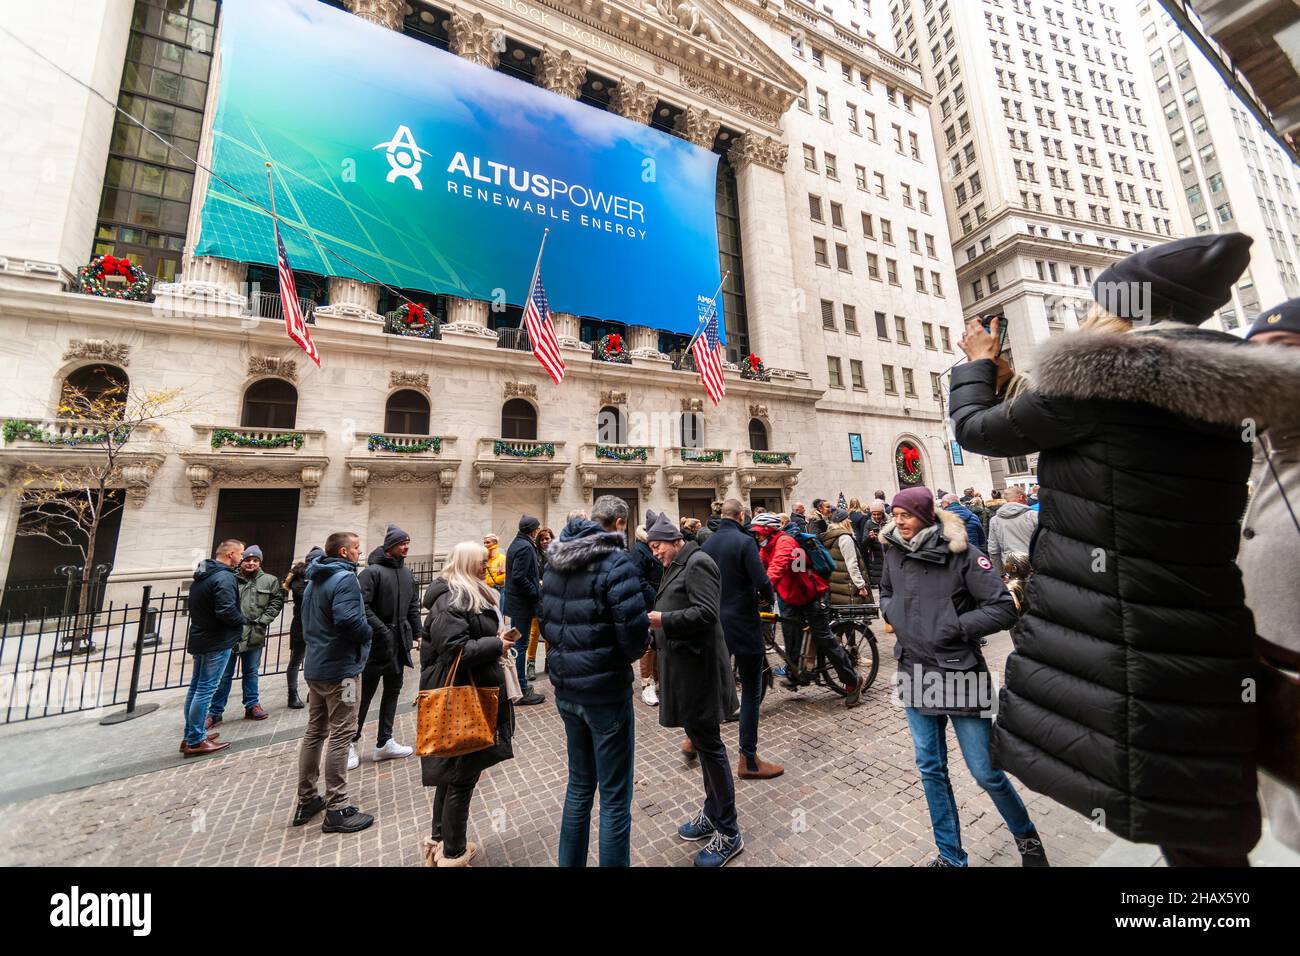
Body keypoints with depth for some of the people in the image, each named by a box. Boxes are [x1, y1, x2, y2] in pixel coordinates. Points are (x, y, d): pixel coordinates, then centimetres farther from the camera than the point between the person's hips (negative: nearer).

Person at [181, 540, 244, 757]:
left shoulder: (202, 575, 11)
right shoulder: (224, 577, -20)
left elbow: (196, 606, 17)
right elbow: (226, 611, -26)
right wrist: (241, 621, -9)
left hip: (199, 638, 10)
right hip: (217, 641, -10)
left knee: (195, 686, 16)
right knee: (206, 689, -3)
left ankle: (191, 735, 26)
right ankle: (195, 741, 5)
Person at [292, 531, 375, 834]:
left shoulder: (314, 580, 13)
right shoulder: (345, 578, -18)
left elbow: (307, 619, 19)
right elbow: (348, 620, -30)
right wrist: (367, 632, -12)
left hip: (315, 666, 10)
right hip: (340, 667, -9)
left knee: (315, 731, 18)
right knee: (341, 735, -1)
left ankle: (306, 800, 30)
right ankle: (336, 810, 7)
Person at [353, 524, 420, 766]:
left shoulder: (407, 573, 9)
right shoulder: (373, 571, -13)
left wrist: (417, 634, 9)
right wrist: (382, 631, -20)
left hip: (399, 642, 7)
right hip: (377, 643, -7)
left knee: (393, 691, 14)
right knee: (365, 695, 6)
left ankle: (385, 742, 26)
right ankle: (350, 744, 23)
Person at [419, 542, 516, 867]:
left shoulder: (472, 594, 12)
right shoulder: (450, 600, -21)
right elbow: (456, 650, -28)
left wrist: (498, 637, 6)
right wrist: (496, 645, -20)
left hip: (473, 693, 10)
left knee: (452, 771, 23)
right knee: (462, 774, 6)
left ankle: (440, 838, 41)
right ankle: (453, 854, 24)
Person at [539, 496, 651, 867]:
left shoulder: (556, 564, 4)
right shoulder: (616, 563, -19)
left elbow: (546, 623, 9)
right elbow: (635, 635, -23)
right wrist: (639, 647, -3)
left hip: (566, 690, 7)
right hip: (606, 692, -7)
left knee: (579, 786, 25)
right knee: (615, 798, 11)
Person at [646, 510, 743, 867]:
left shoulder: (697, 563, -16)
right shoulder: (676, 566, 13)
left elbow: (707, 613, -25)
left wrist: (663, 620, -26)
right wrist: (656, 617, 4)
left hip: (698, 666, -9)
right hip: (683, 665, 9)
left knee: (708, 744, 3)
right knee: (700, 739, 20)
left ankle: (729, 834, 20)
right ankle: (712, 813, 37)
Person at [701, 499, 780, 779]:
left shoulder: (707, 544, 2)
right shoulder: (744, 541, -15)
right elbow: (762, 582, -20)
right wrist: (766, 598, 1)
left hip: (715, 625, 6)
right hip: (744, 625, -6)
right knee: (751, 692, 9)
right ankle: (748, 760, 18)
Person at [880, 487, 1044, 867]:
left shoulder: (960, 552, -14)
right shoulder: (893, 551, -1)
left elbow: (1004, 609, -14)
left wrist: (954, 627, -18)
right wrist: (891, 613, -2)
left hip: (959, 674, -4)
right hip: (914, 672, 4)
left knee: (986, 772, 11)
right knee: (931, 769, 16)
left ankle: (1026, 836, 44)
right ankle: (950, 855, 36)